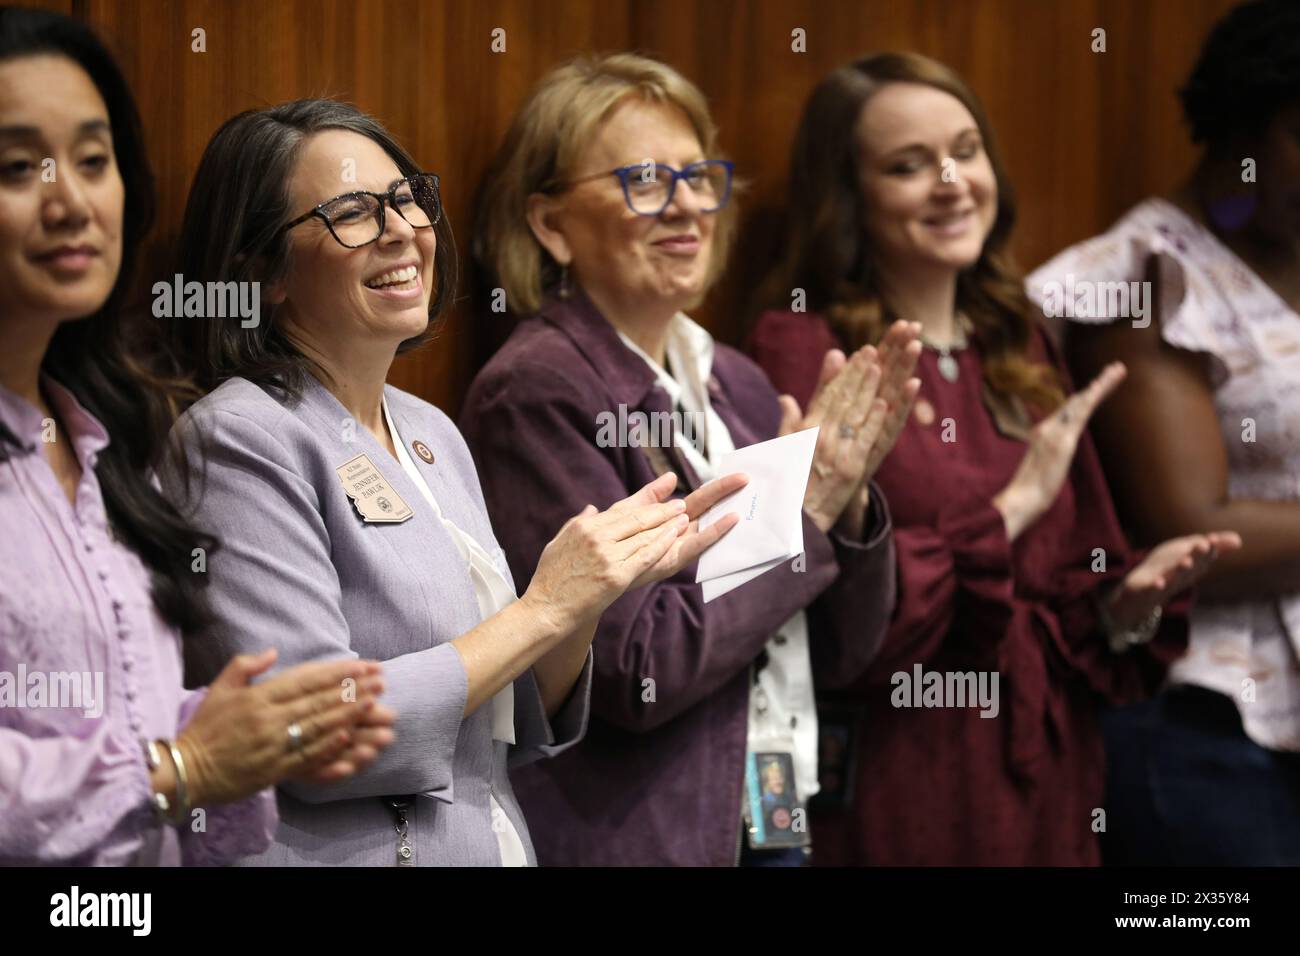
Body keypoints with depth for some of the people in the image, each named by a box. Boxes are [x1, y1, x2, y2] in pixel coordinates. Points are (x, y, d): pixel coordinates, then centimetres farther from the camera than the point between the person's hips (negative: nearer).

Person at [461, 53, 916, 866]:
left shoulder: (736, 382, 8)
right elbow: (636, 668, -20)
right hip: (623, 838, -6)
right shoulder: (535, 392, -12)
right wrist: (801, 511, -12)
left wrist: (846, 499, -6)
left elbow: (844, 651, 10)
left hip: (772, 829, 7)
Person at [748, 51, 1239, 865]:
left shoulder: (1021, 350, 10)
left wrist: (1128, 601, -7)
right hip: (896, 790, -6)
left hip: (1047, 774, 6)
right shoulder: (800, 351, -9)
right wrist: (1009, 510, -14)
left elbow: (1068, 590, 14)